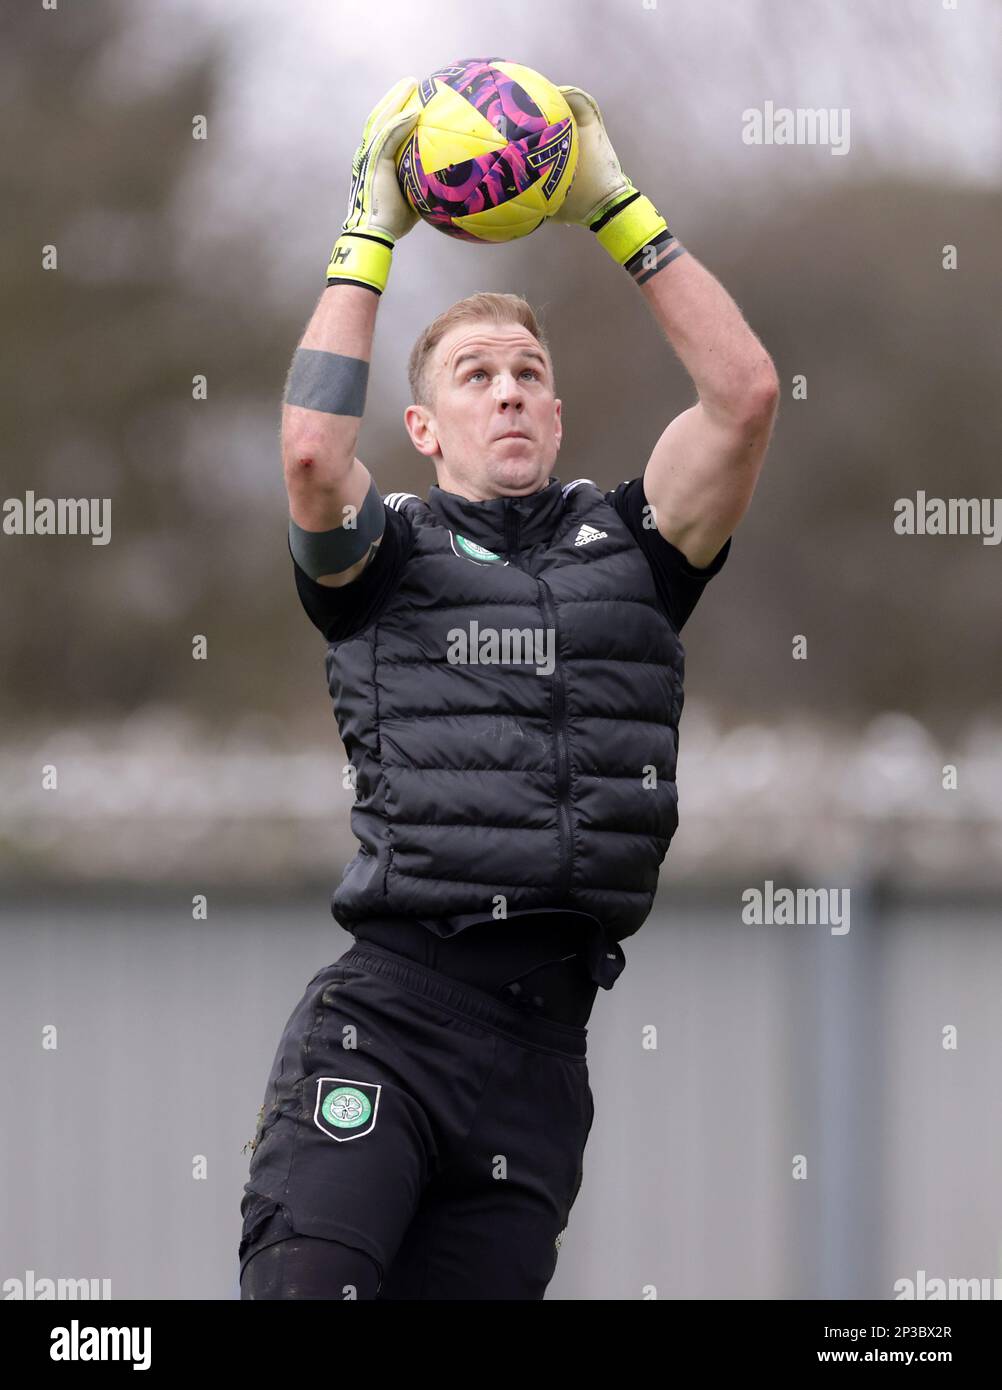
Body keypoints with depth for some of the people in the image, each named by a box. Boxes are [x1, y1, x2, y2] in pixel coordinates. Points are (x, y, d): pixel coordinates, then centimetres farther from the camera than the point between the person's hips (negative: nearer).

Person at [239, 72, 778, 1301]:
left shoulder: (625, 545, 16)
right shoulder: (387, 555, 9)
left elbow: (745, 393, 3)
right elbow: (311, 445, -12)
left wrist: (616, 209, 6)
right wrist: (369, 236, -3)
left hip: (540, 1047, 3)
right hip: (386, 1015, -3)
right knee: (305, 1288, -22)